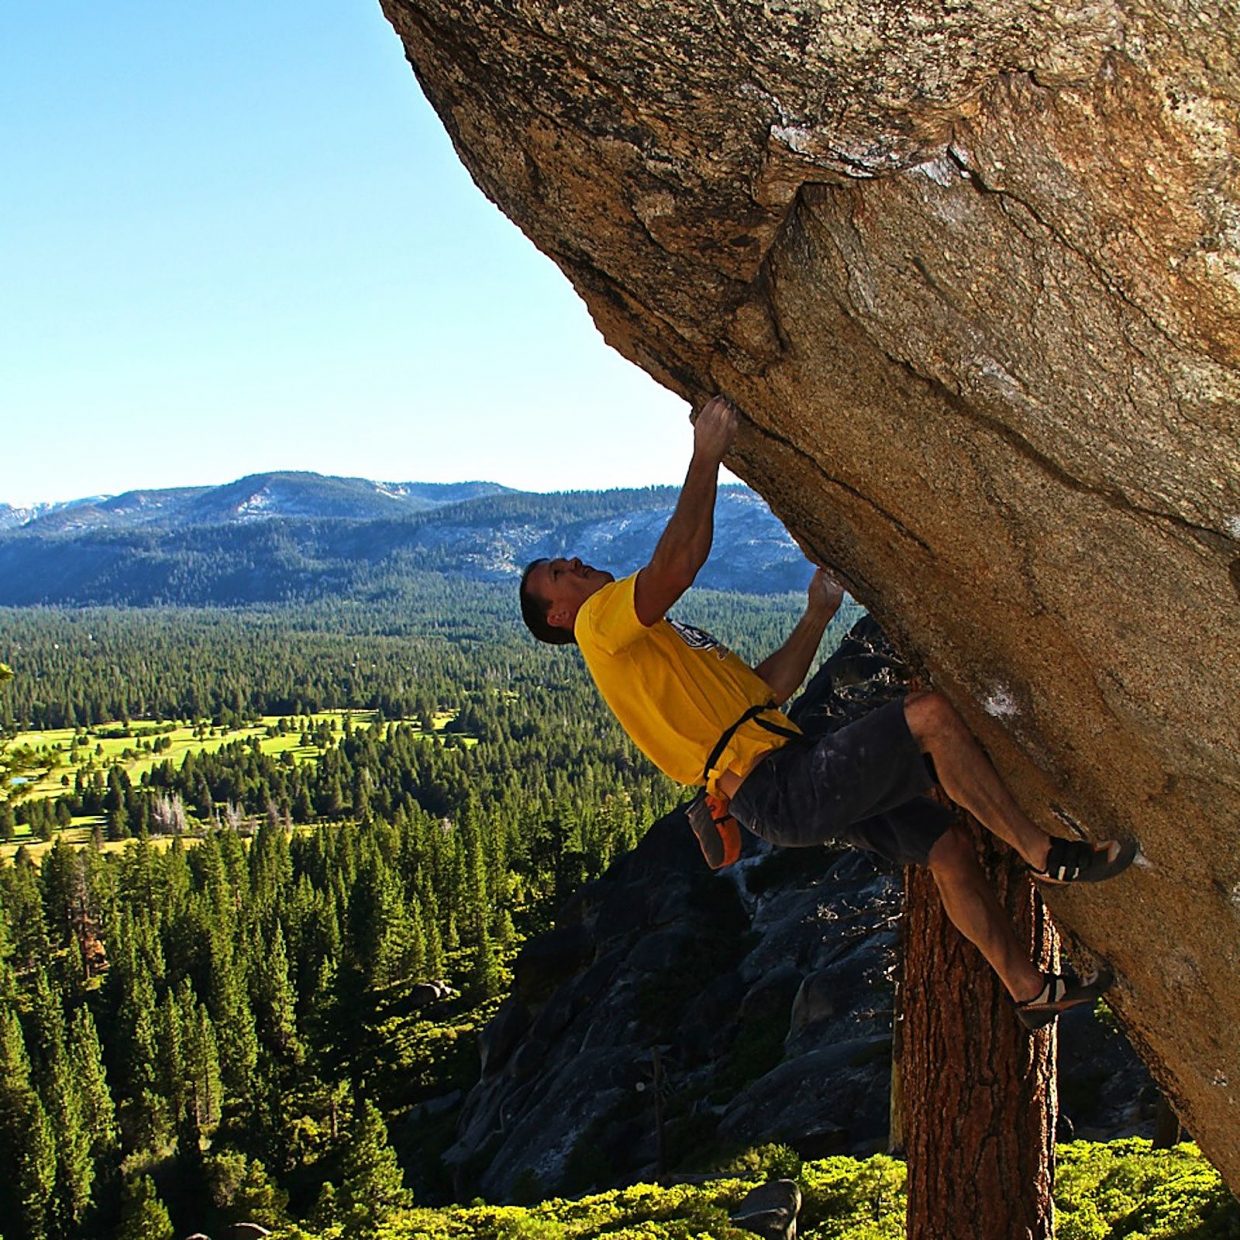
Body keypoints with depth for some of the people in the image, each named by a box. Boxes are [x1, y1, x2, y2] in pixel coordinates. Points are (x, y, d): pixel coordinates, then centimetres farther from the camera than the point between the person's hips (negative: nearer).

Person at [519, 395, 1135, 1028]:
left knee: (946, 844, 11)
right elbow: (675, 565, -22)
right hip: (778, 790, -10)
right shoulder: (600, 621, -3)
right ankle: (1044, 852, -9)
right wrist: (706, 454, -14)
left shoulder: (656, 642, 29)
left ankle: (1029, 988, 21)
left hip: (802, 785, 10)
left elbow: (769, 687, 30)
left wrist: (816, 617, 24)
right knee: (930, 714, -17)